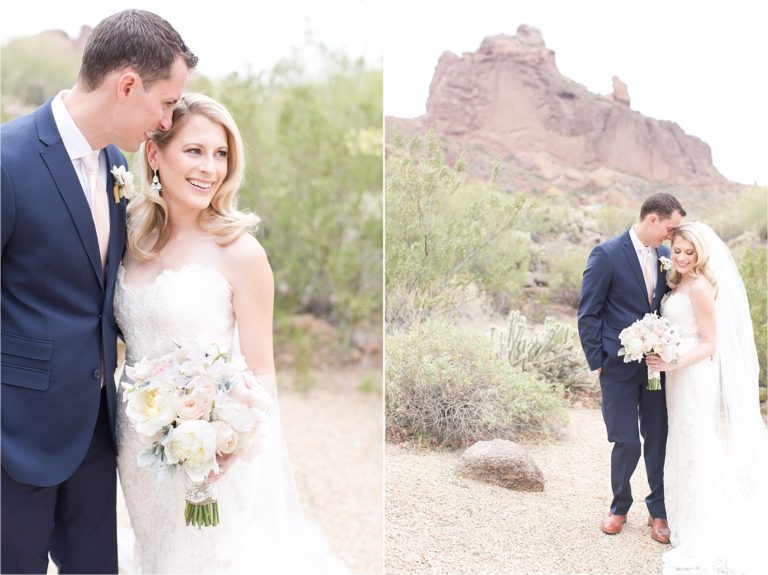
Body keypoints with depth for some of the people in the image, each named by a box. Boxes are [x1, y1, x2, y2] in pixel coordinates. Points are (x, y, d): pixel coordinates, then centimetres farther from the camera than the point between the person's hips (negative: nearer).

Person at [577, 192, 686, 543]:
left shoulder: (666, 256, 6)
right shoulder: (607, 255, -11)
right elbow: (588, 314, -9)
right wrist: (597, 363, -9)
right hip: (619, 368, -4)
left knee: (659, 439, 9)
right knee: (626, 443, 2)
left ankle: (658, 511, 27)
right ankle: (620, 507, 26)